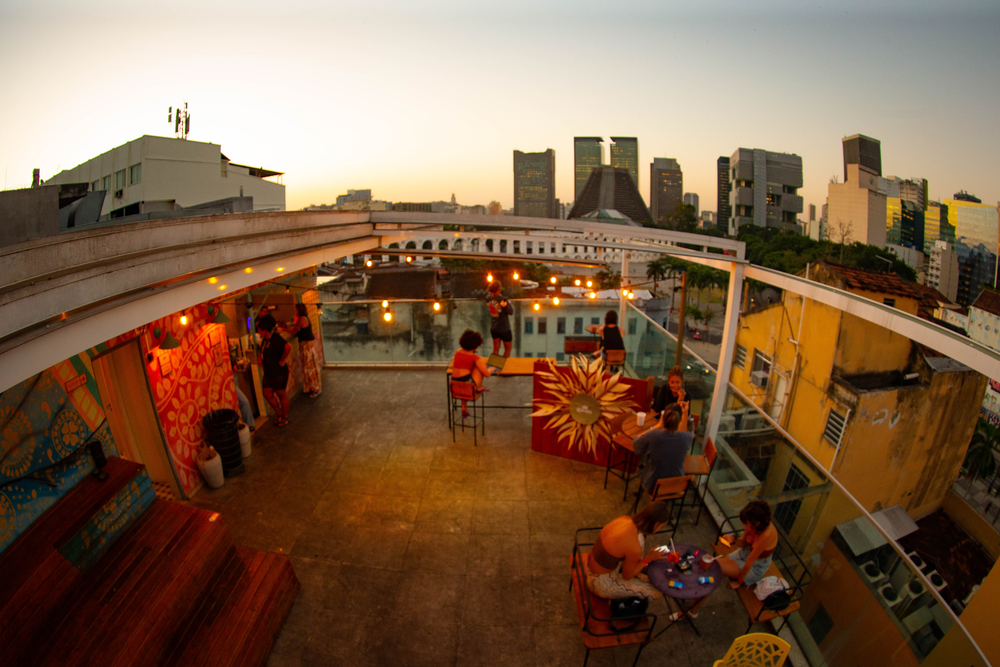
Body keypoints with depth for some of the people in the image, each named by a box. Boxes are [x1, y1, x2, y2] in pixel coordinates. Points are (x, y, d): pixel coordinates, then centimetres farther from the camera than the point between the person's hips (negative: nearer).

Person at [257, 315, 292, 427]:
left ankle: (285, 417, 22)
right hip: (268, 373, 9)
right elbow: (262, 351, 31)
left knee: (282, 395, 6)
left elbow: (288, 347, -41)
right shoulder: (266, 339, 7)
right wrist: (261, 359, 15)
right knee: (267, 393, 13)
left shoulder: (275, 339, -22)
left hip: (279, 373, -9)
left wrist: (283, 360, -29)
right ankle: (280, 414, 29)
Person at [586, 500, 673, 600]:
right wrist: (649, 558, -6)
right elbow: (627, 575, -13)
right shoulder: (635, 548, -32)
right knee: (657, 590, 2)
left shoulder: (624, 519, -13)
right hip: (601, 582, -7)